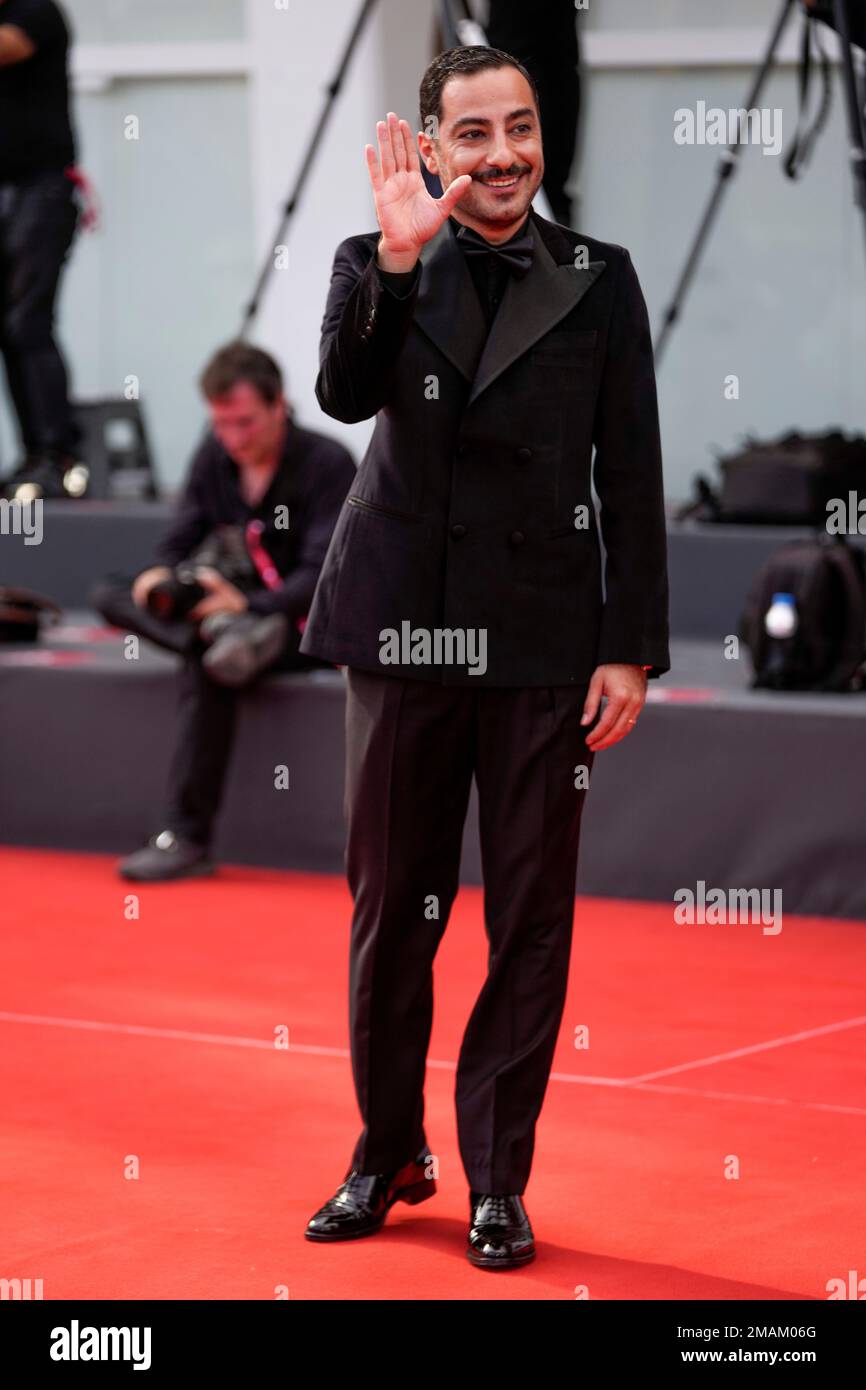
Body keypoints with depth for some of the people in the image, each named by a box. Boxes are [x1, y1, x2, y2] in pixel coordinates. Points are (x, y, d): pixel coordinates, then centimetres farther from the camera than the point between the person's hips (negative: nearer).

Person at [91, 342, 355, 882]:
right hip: (236, 605, 7)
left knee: (205, 663, -36)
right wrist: (162, 576, -19)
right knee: (111, 594, -9)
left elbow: (322, 577, -22)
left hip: (307, 630, -7)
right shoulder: (216, 455, 5)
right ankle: (222, 635, -39)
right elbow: (181, 539, 7)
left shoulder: (327, 463, -13)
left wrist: (249, 604, -38)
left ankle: (188, 837, -36)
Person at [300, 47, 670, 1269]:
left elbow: (631, 477, 2)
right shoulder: (377, 267, 3)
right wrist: (398, 255, -29)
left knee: (532, 923, 4)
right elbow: (344, 392, -17)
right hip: (404, 632, 1)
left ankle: (498, 1181, 14)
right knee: (390, 907, 10)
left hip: (544, 642, 0)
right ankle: (389, 1154, 26)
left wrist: (633, 650, -3)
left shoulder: (597, 281, 3)